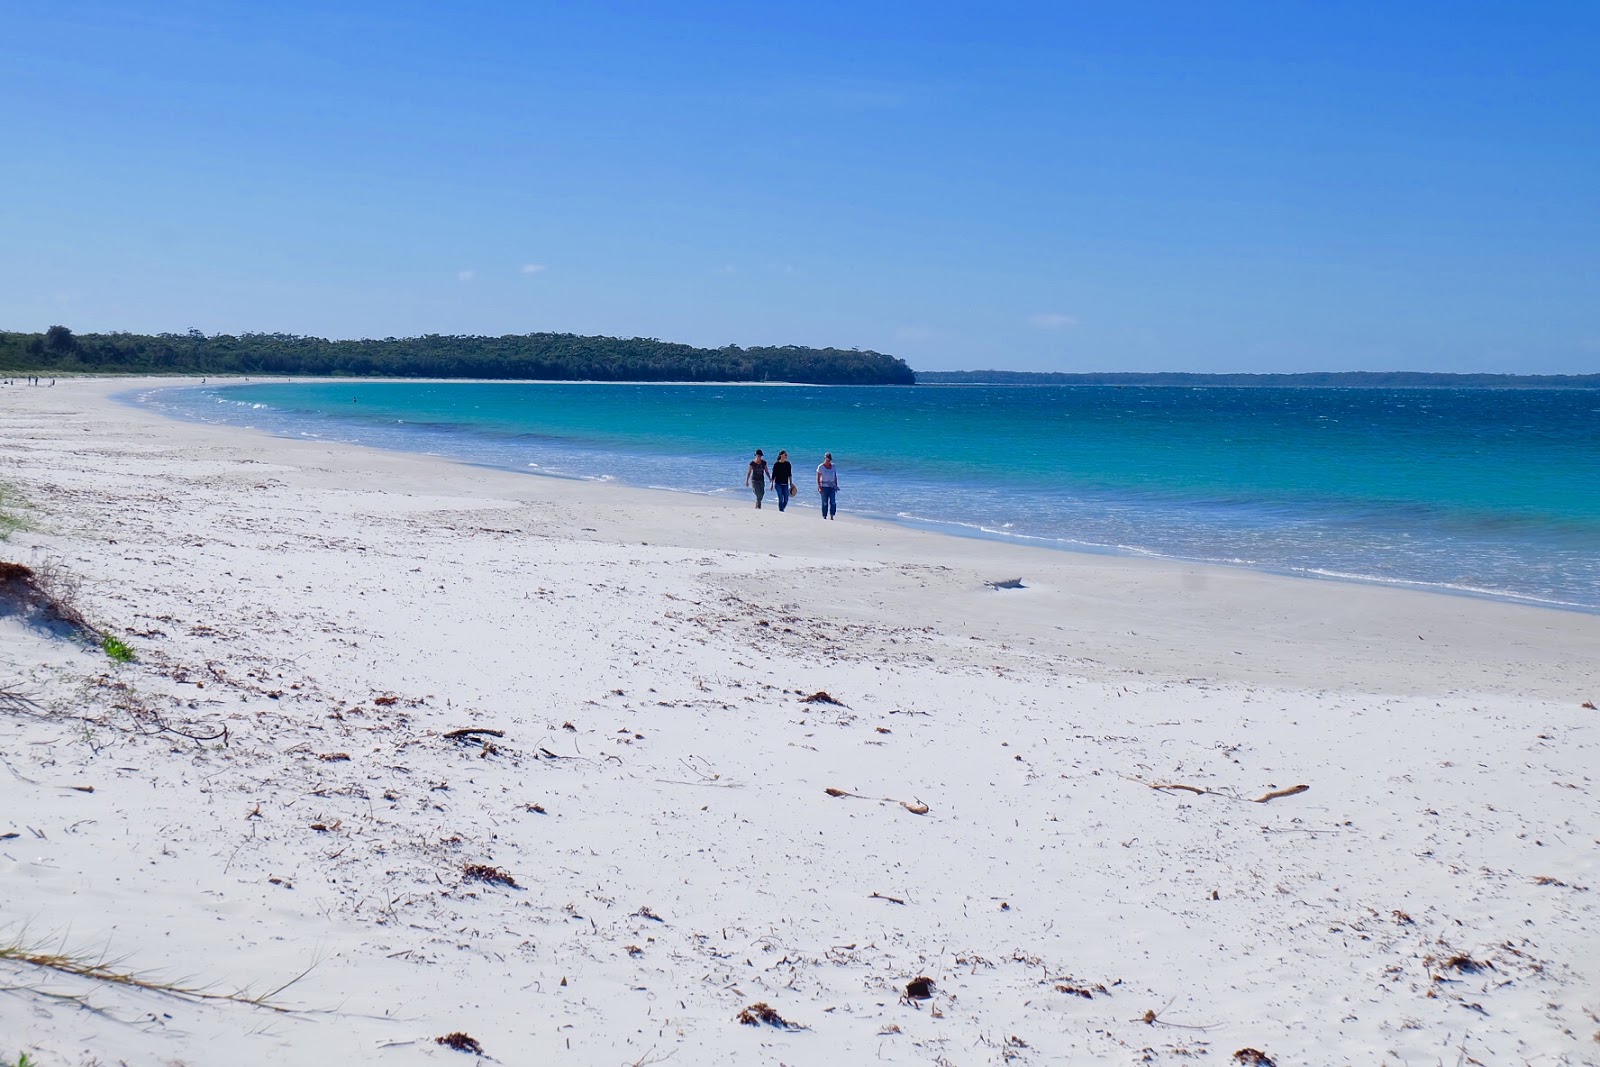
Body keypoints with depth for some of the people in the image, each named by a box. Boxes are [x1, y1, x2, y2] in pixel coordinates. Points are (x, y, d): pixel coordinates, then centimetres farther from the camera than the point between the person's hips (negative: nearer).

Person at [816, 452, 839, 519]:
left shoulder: (833, 466, 8)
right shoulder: (821, 467, -5)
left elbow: (835, 477, 14)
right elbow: (818, 478, -6)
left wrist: (836, 486, 10)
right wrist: (819, 487, -13)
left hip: (832, 487, 3)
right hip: (824, 487, -3)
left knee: (833, 502, -7)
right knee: (825, 503, 0)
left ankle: (831, 516, -2)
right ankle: (824, 517, 8)